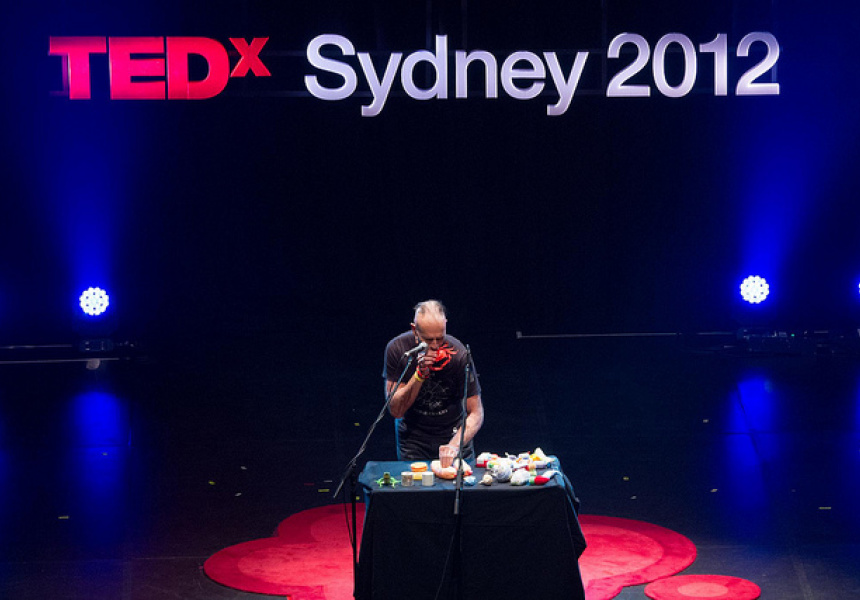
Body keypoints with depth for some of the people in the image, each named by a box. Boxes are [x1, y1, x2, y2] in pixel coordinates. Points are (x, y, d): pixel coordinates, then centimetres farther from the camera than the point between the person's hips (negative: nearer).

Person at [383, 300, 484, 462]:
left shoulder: (458, 354, -23)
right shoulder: (397, 349, -19)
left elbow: (475, 413, -20)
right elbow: (395, 410, -19)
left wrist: (454, 445, -37)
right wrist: (420, 374, -32)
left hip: (453, 432, 0)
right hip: (412, 435, 0)